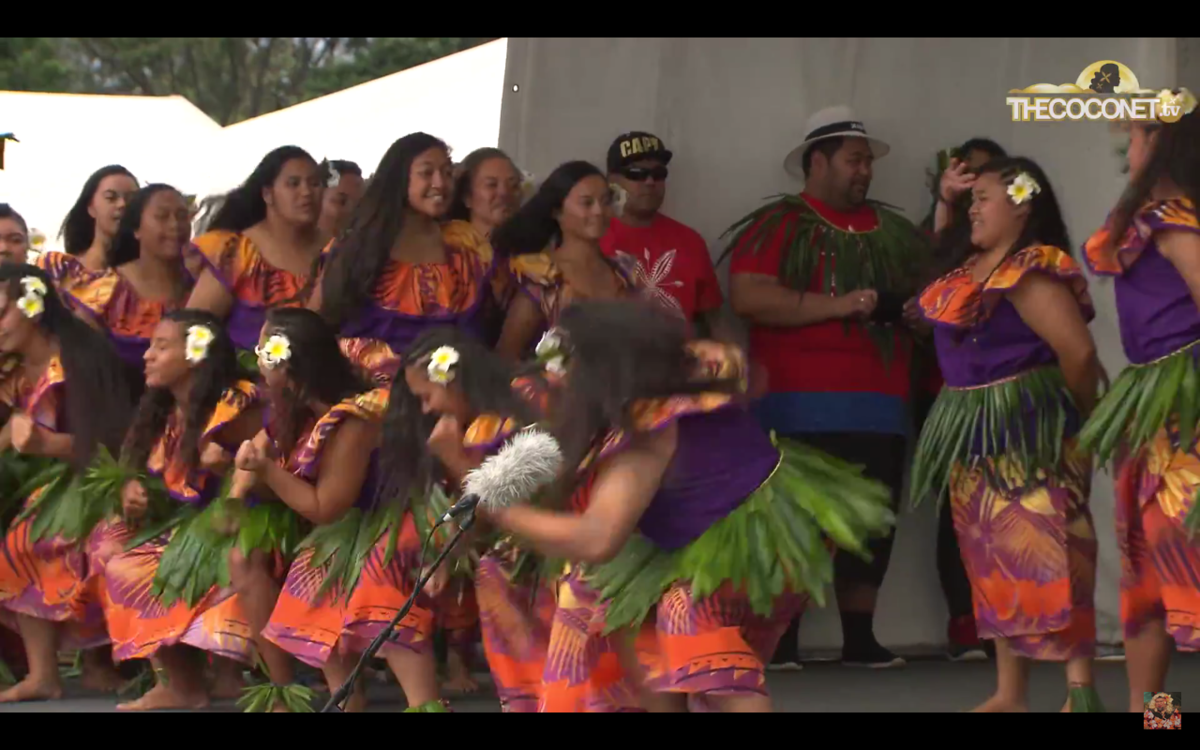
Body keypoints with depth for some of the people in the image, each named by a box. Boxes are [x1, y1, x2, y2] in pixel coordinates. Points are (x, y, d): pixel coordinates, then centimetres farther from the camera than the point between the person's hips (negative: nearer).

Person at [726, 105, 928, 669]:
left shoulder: (892, 233, 18)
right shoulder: (778, 226, 1)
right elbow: (747, 297, -13)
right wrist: (838, 305, -15)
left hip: (879, 406, 5)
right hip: (800, 405, -5)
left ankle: (860, 639, 11)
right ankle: (781, 641, -1)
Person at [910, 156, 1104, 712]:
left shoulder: (1030, 273, -17)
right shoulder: (972, 268, 11)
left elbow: (1078, 353, -20)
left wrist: (1080, 420, -6)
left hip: (1026, 427, -10)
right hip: (978, 432, 10)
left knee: (1043, 551, -13)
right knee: (996, 557, 11)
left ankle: (1080, 689, -14)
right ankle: (1010, 693, 16)